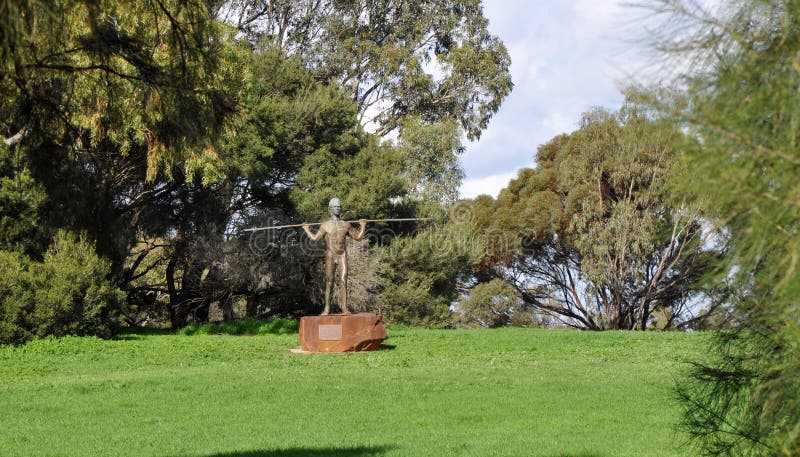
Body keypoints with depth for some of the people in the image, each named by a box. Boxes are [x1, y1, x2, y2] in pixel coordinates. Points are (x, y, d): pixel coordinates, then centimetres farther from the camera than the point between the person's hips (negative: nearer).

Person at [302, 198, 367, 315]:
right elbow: (315, 238, 4)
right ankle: (327, 308, 2)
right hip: (330, 254, -1)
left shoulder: (346, 225, 12)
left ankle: (344, 308, -13)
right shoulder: (325, 225, 6)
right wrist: (306, 230, 10)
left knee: (343, 280, -9)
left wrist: (363, 227, 20)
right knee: (329, 281, -2)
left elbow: (357, 237, 20)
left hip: (342, 255, 1)